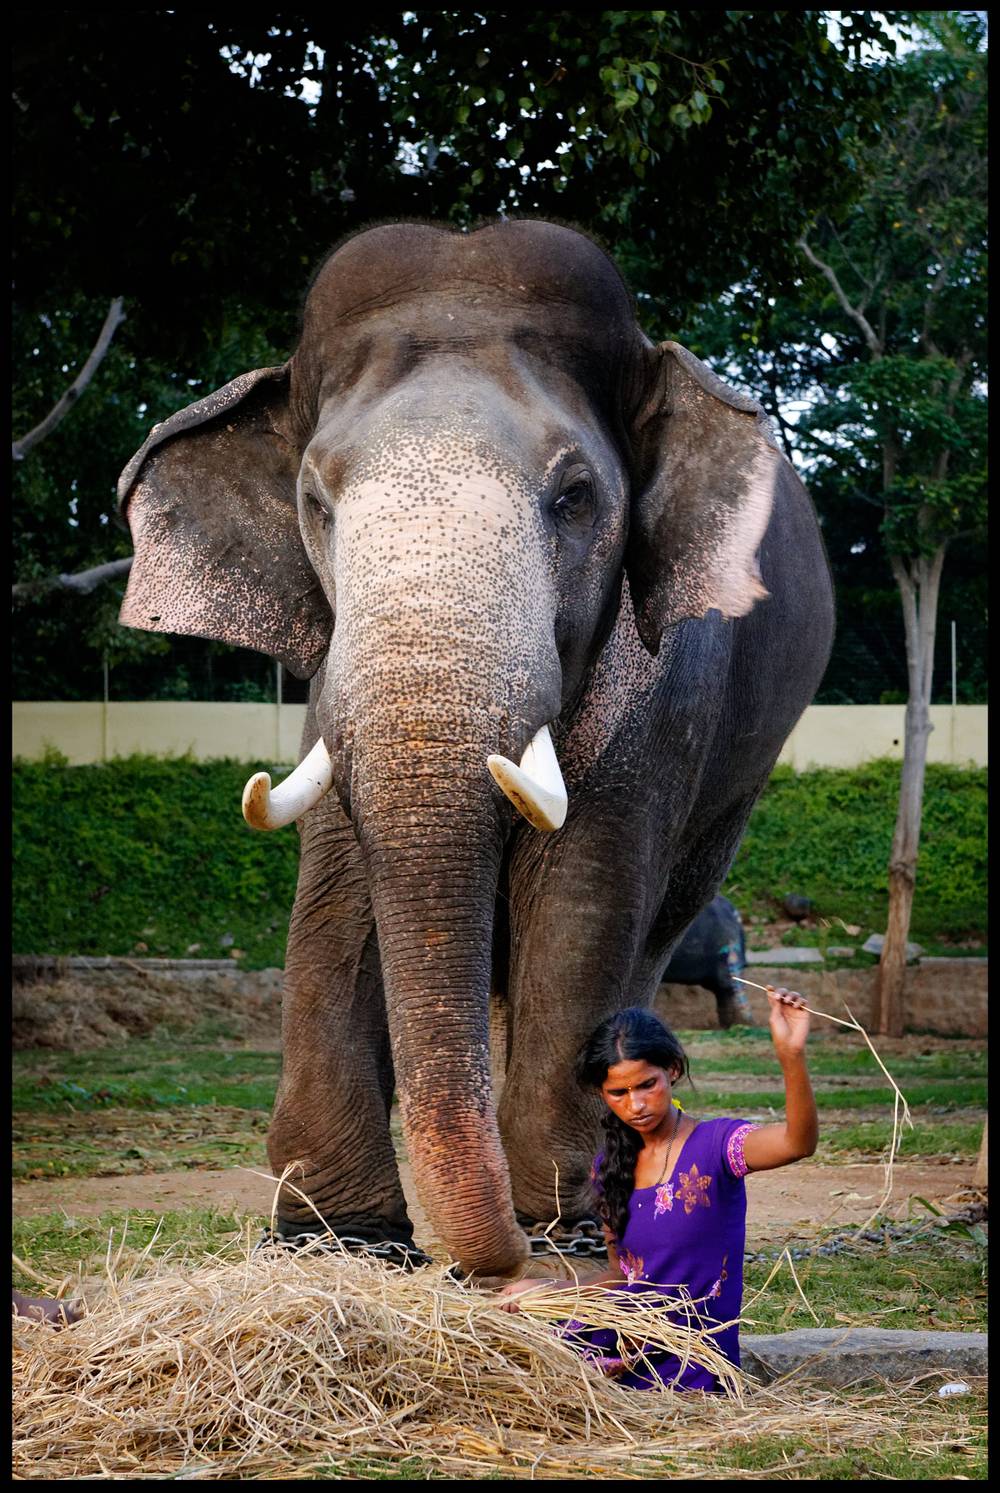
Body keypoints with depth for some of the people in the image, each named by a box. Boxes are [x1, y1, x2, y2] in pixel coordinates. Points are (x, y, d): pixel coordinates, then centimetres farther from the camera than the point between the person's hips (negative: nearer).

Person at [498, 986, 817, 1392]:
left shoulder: (713, 1146, -12)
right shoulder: (610, 1168, 9)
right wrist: (547, 1291, 6)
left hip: (691, 1376, -6)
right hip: (628, 1359, 6)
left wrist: (791, 1054, -50)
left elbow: (797, 1142, -34)